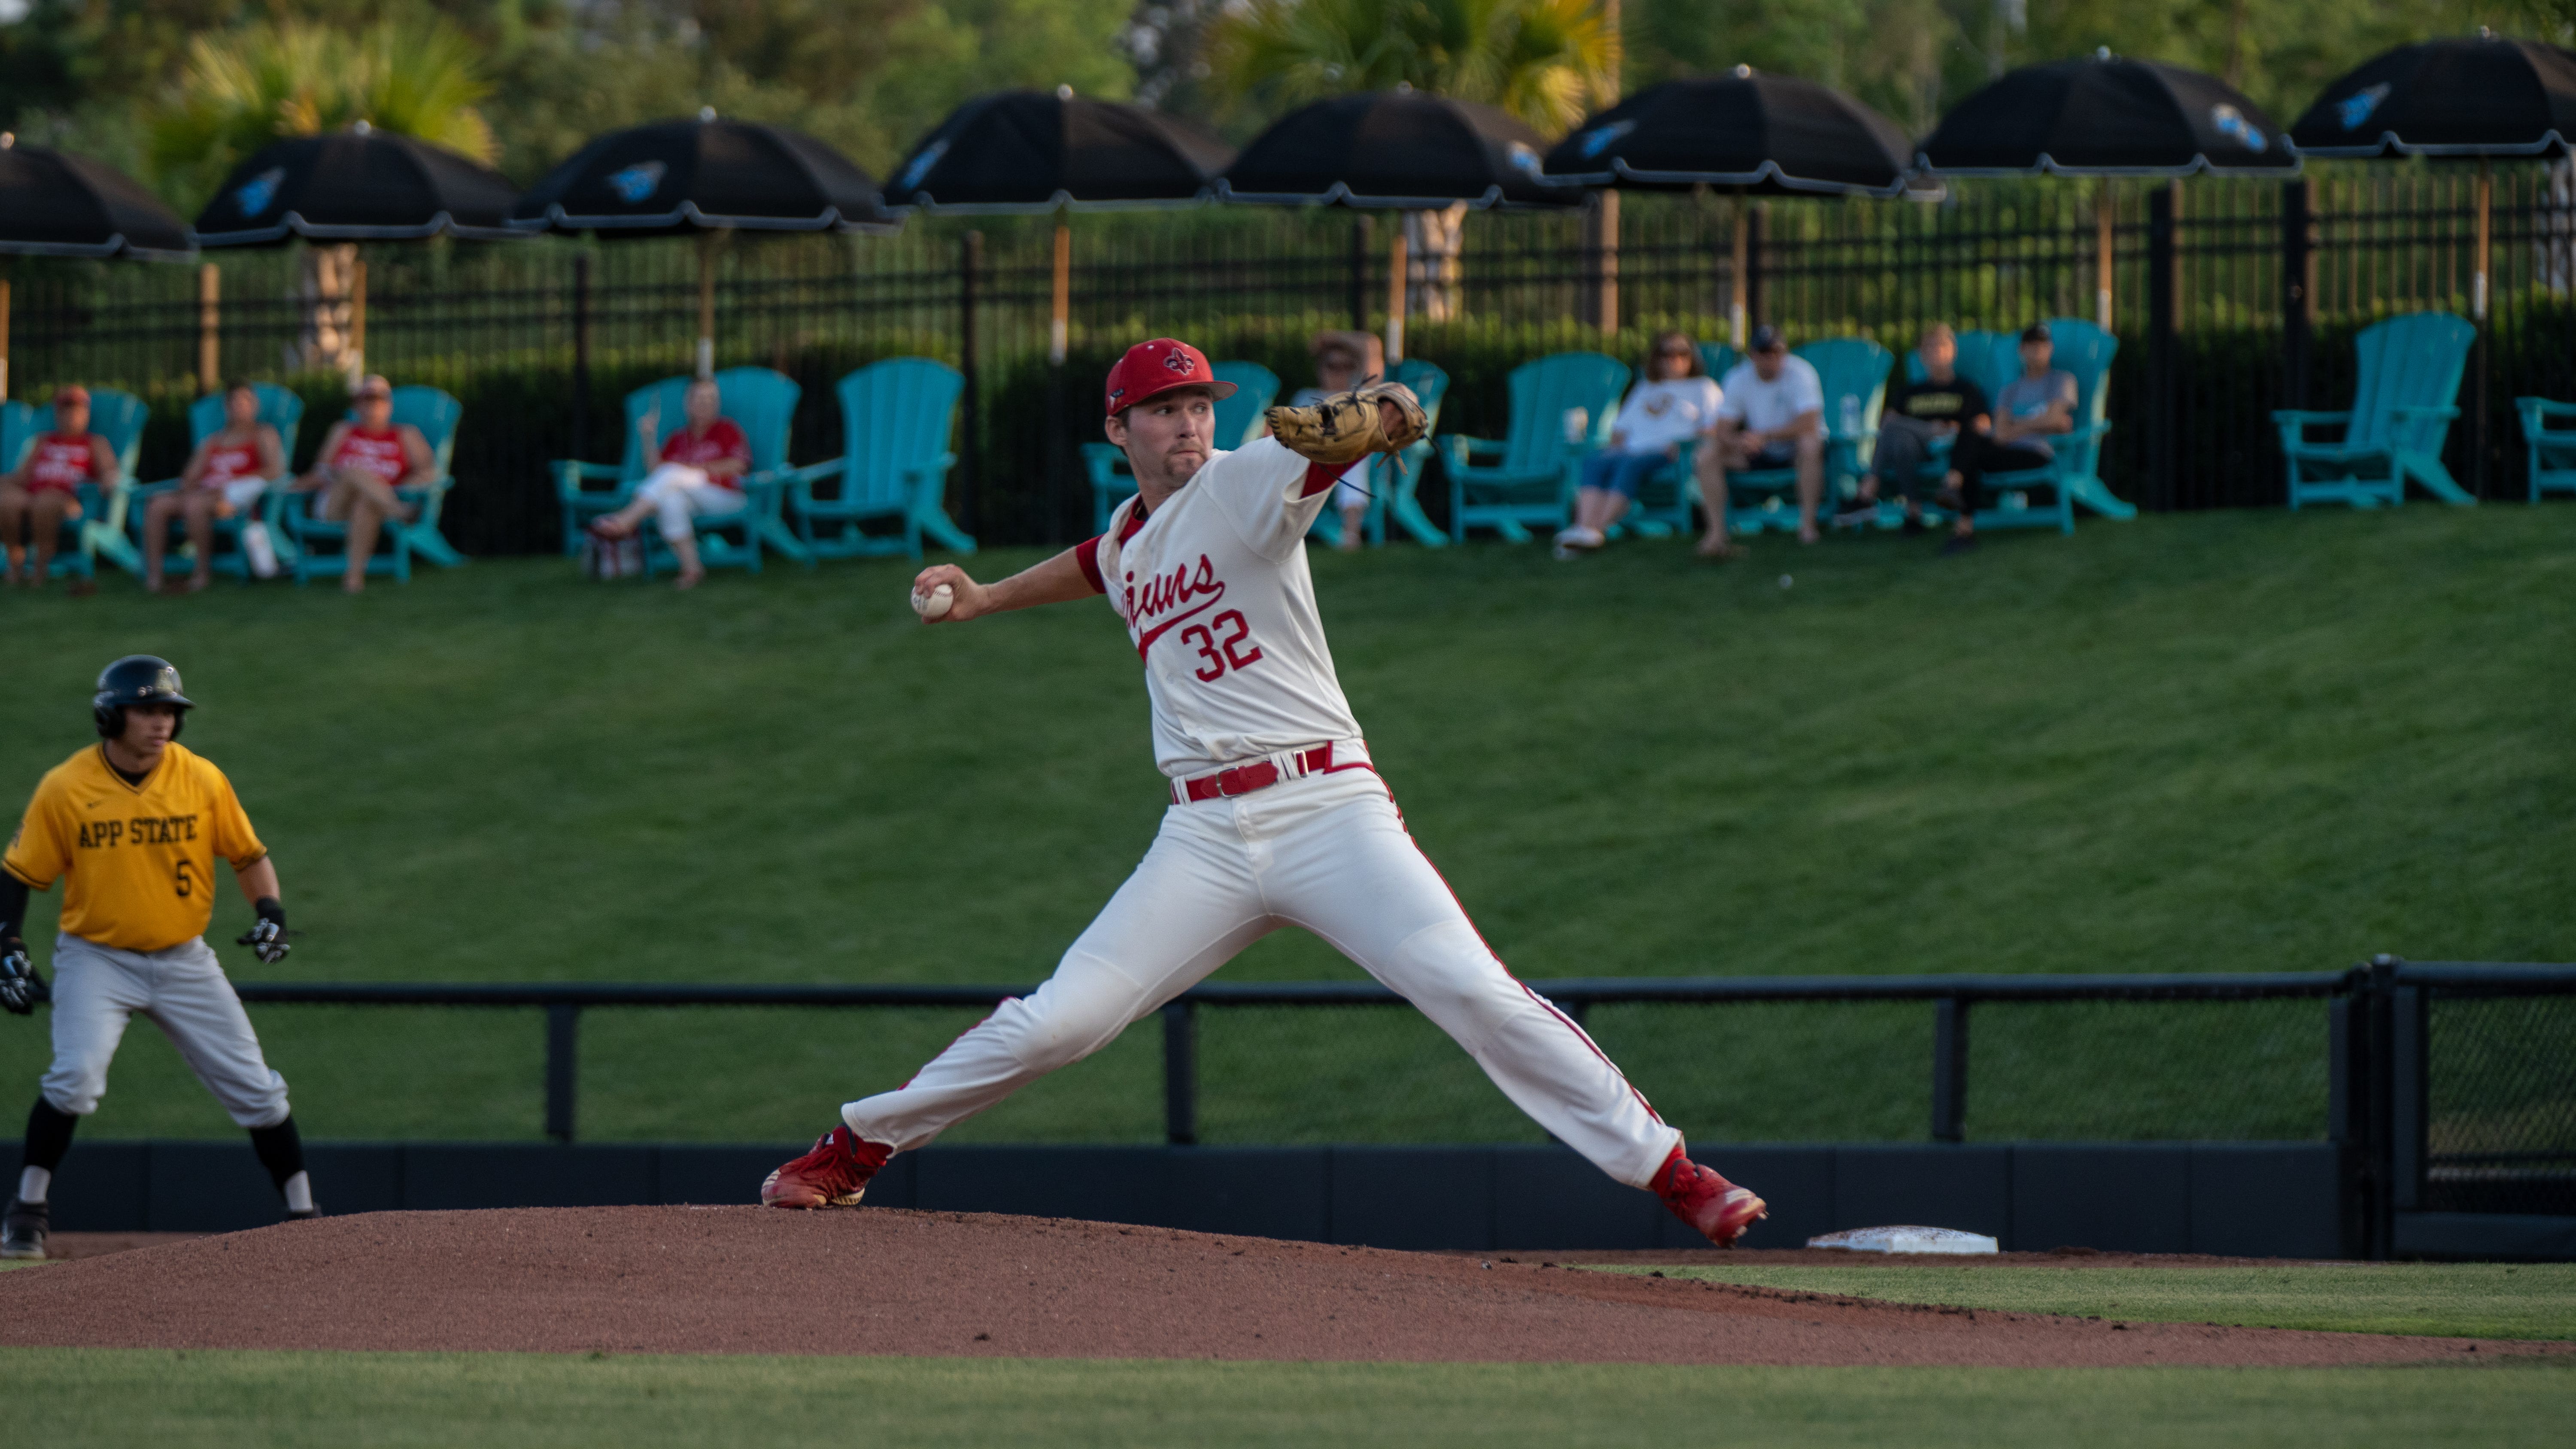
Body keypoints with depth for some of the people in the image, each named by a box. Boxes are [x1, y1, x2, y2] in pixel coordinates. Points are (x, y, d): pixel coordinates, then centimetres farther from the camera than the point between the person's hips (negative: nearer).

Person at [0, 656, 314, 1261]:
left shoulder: (203, 780, -5)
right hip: (97, 958, -2)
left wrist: (268, 910, -12)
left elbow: (248, 854, 6)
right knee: (75, 1077, -23)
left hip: (183, 960, 2)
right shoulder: (65, 789, -10)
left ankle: (303, 1216, 15)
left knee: (255, 1088, 1)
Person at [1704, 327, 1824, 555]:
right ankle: (1717, 534, -20)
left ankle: (1808, 525, -31)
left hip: (1796, 450, -4)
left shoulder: (1800, 372, -16)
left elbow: (1809, 425, -28)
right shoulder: (1738, 379, -5)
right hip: (1760, 454, 4)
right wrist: (1738, 443, -32)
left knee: (1809, 444, -39)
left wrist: (1764, 437, -34)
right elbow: (1723, 431, -7)